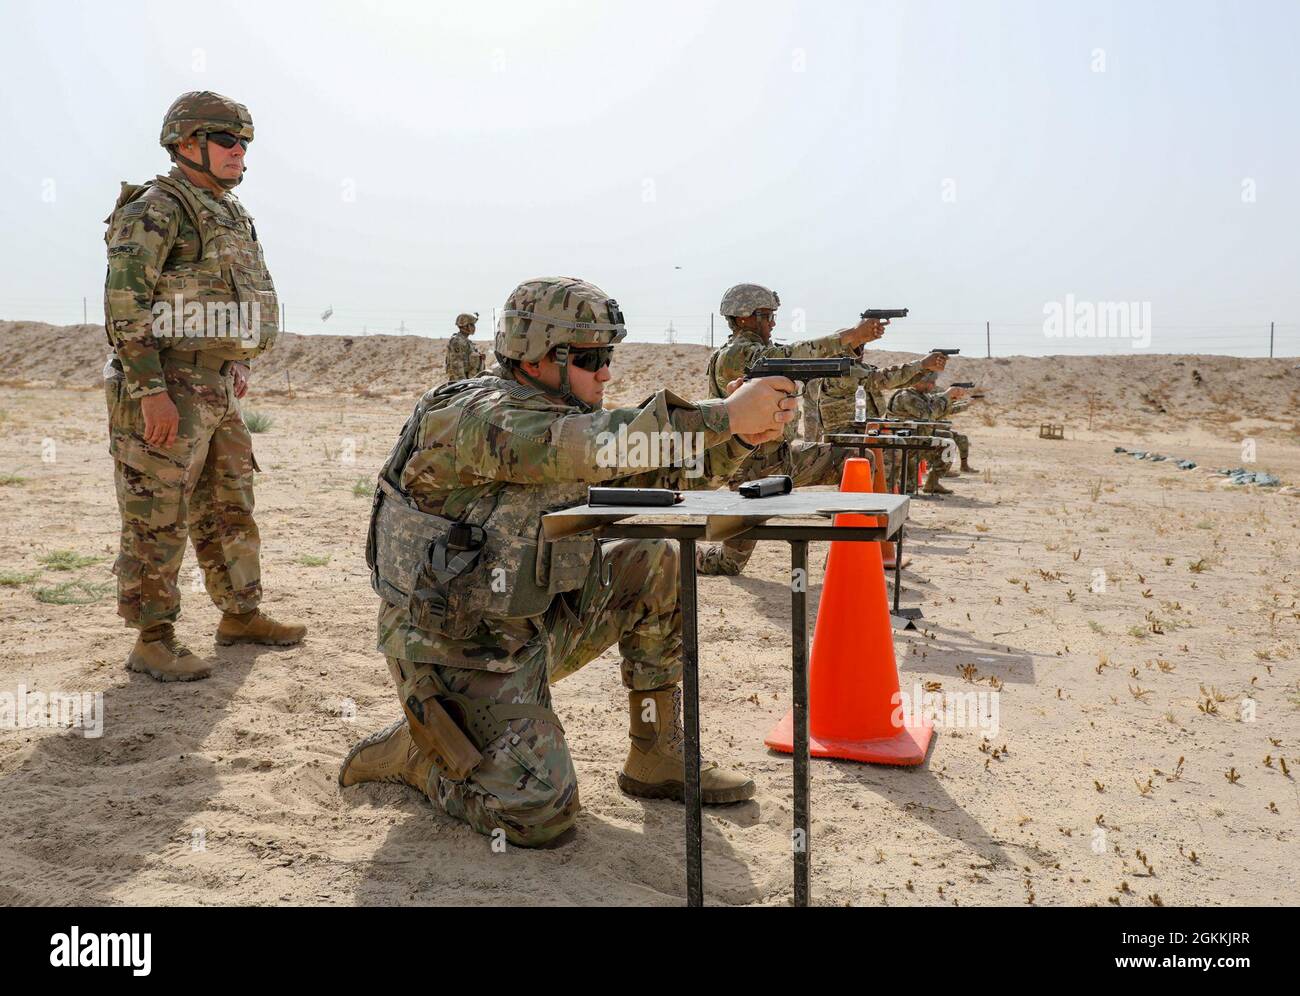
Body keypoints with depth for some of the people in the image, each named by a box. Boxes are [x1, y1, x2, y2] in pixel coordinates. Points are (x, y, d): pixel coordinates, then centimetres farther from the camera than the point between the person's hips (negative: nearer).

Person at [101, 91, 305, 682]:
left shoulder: (229, 213, 15)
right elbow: (124, 305, -20)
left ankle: (241, 616, 28)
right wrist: (151, 393, -24)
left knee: (229, 510, 16)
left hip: (216, 390, 9)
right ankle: (152, 642, 7)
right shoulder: (156, 208, -13)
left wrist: (237, 364, 22)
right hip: (163, 393, -9)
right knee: (157, 520, -2)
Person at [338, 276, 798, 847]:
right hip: (453, 651, -8)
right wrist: (724, 416, -36)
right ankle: (413, 752, 10)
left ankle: (657, 759, 8)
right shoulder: (470, 416, -22)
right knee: (540, 815, -19)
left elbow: (661, 478, 4)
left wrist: (743, 436, -13)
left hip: (528, 630, 9)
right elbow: (594, 445, -37)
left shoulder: (564, 417, 6)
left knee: (655, 563, -1)